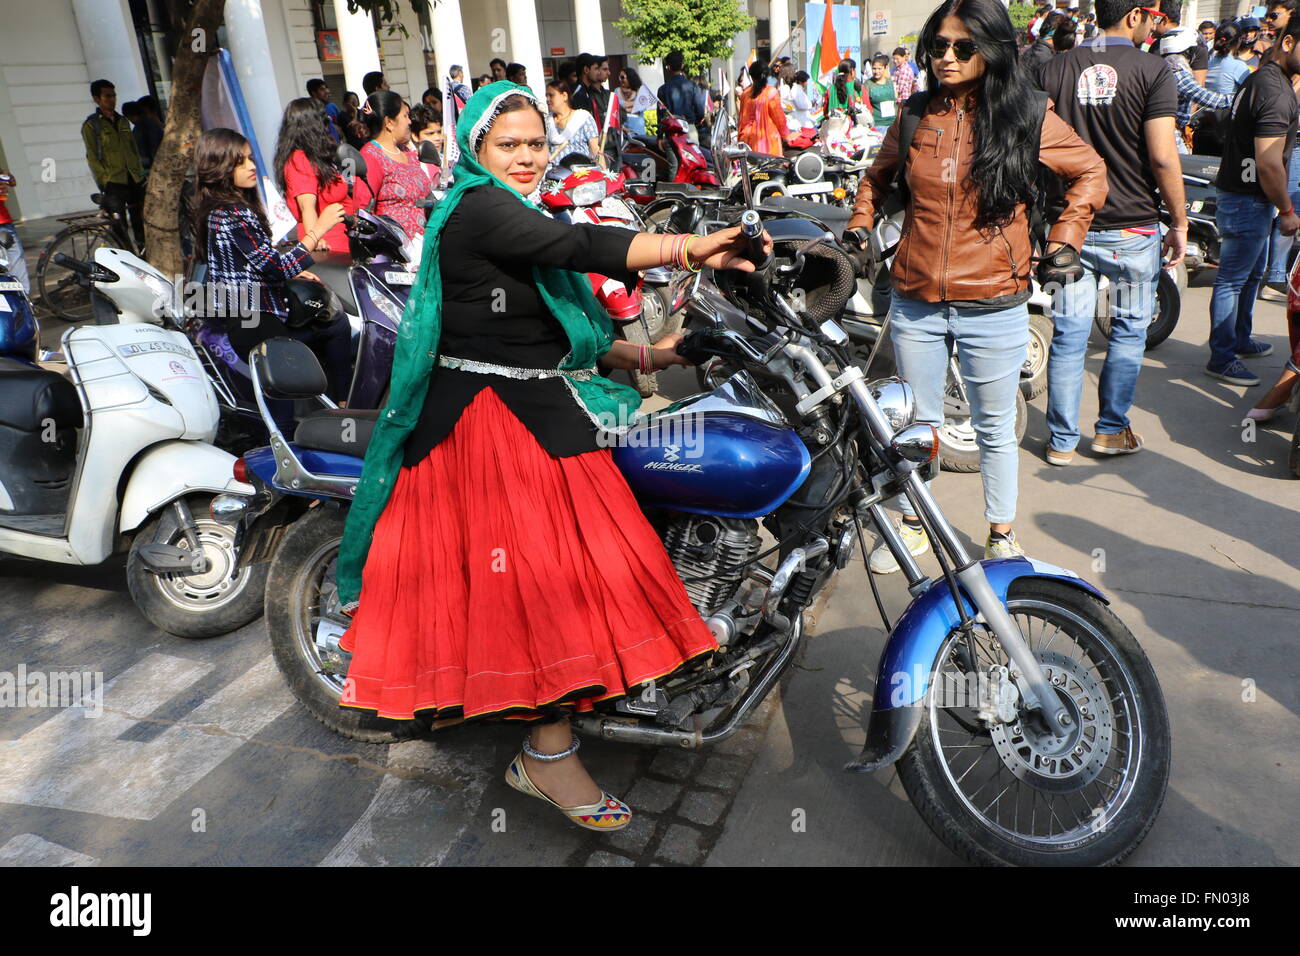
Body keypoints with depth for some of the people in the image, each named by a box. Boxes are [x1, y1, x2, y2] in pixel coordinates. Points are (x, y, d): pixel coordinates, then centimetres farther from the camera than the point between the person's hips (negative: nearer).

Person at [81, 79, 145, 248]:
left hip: (134, 179, 5)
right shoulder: (91, 125, -1)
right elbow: (92, 158, -5)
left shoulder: (123, 121, 16)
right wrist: (105, 181, -13)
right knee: (119, 226, -9)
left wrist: (140, 173, 12)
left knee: (140, 220, 8)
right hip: (114, 182, -5)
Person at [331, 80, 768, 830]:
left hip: (536, 405, 9)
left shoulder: (522, 217, 21)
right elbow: (578, 246, -28)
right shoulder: (476, 208, -10)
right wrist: (688, 250, -37)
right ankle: (551, 755, 2)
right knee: (543, 572, -10)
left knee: (557, 571, 8)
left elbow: (558, 333, 20)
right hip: (484, 417, -9)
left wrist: (644, 356, 11)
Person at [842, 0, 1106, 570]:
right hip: (914, 304, 3)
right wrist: (859, 225, 9)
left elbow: (1090, 172, 9)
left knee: (994, 430, 11)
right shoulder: (914, 117, 5)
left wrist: (1065, 240, 1)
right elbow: (878, 176, 22)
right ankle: (912, 526, 32)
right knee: (916, 424, 14)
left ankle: (1001, 536, 29)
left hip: (993, 309, -2)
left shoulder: (1029, 119, -3)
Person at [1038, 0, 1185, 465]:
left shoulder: (1054, 69, 3)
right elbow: (1162, 157, -12)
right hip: (1133, 226, -2)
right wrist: (1179, 222, -1)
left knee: (1069, 333, 7)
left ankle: (1062, 440, 12)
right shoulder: (1152, 70, -7)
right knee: (1129, 329, 13)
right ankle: (1111, 429, 20)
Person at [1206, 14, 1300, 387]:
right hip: (1248, 201, -10)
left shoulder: (1261, 77, 12)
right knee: (1232, 280, -3)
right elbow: (1269, 163, -25)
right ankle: (1221, 359, 5)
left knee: (1251, 274, 22)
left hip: (1244, 194, 10)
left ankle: (1239, 338, 36)